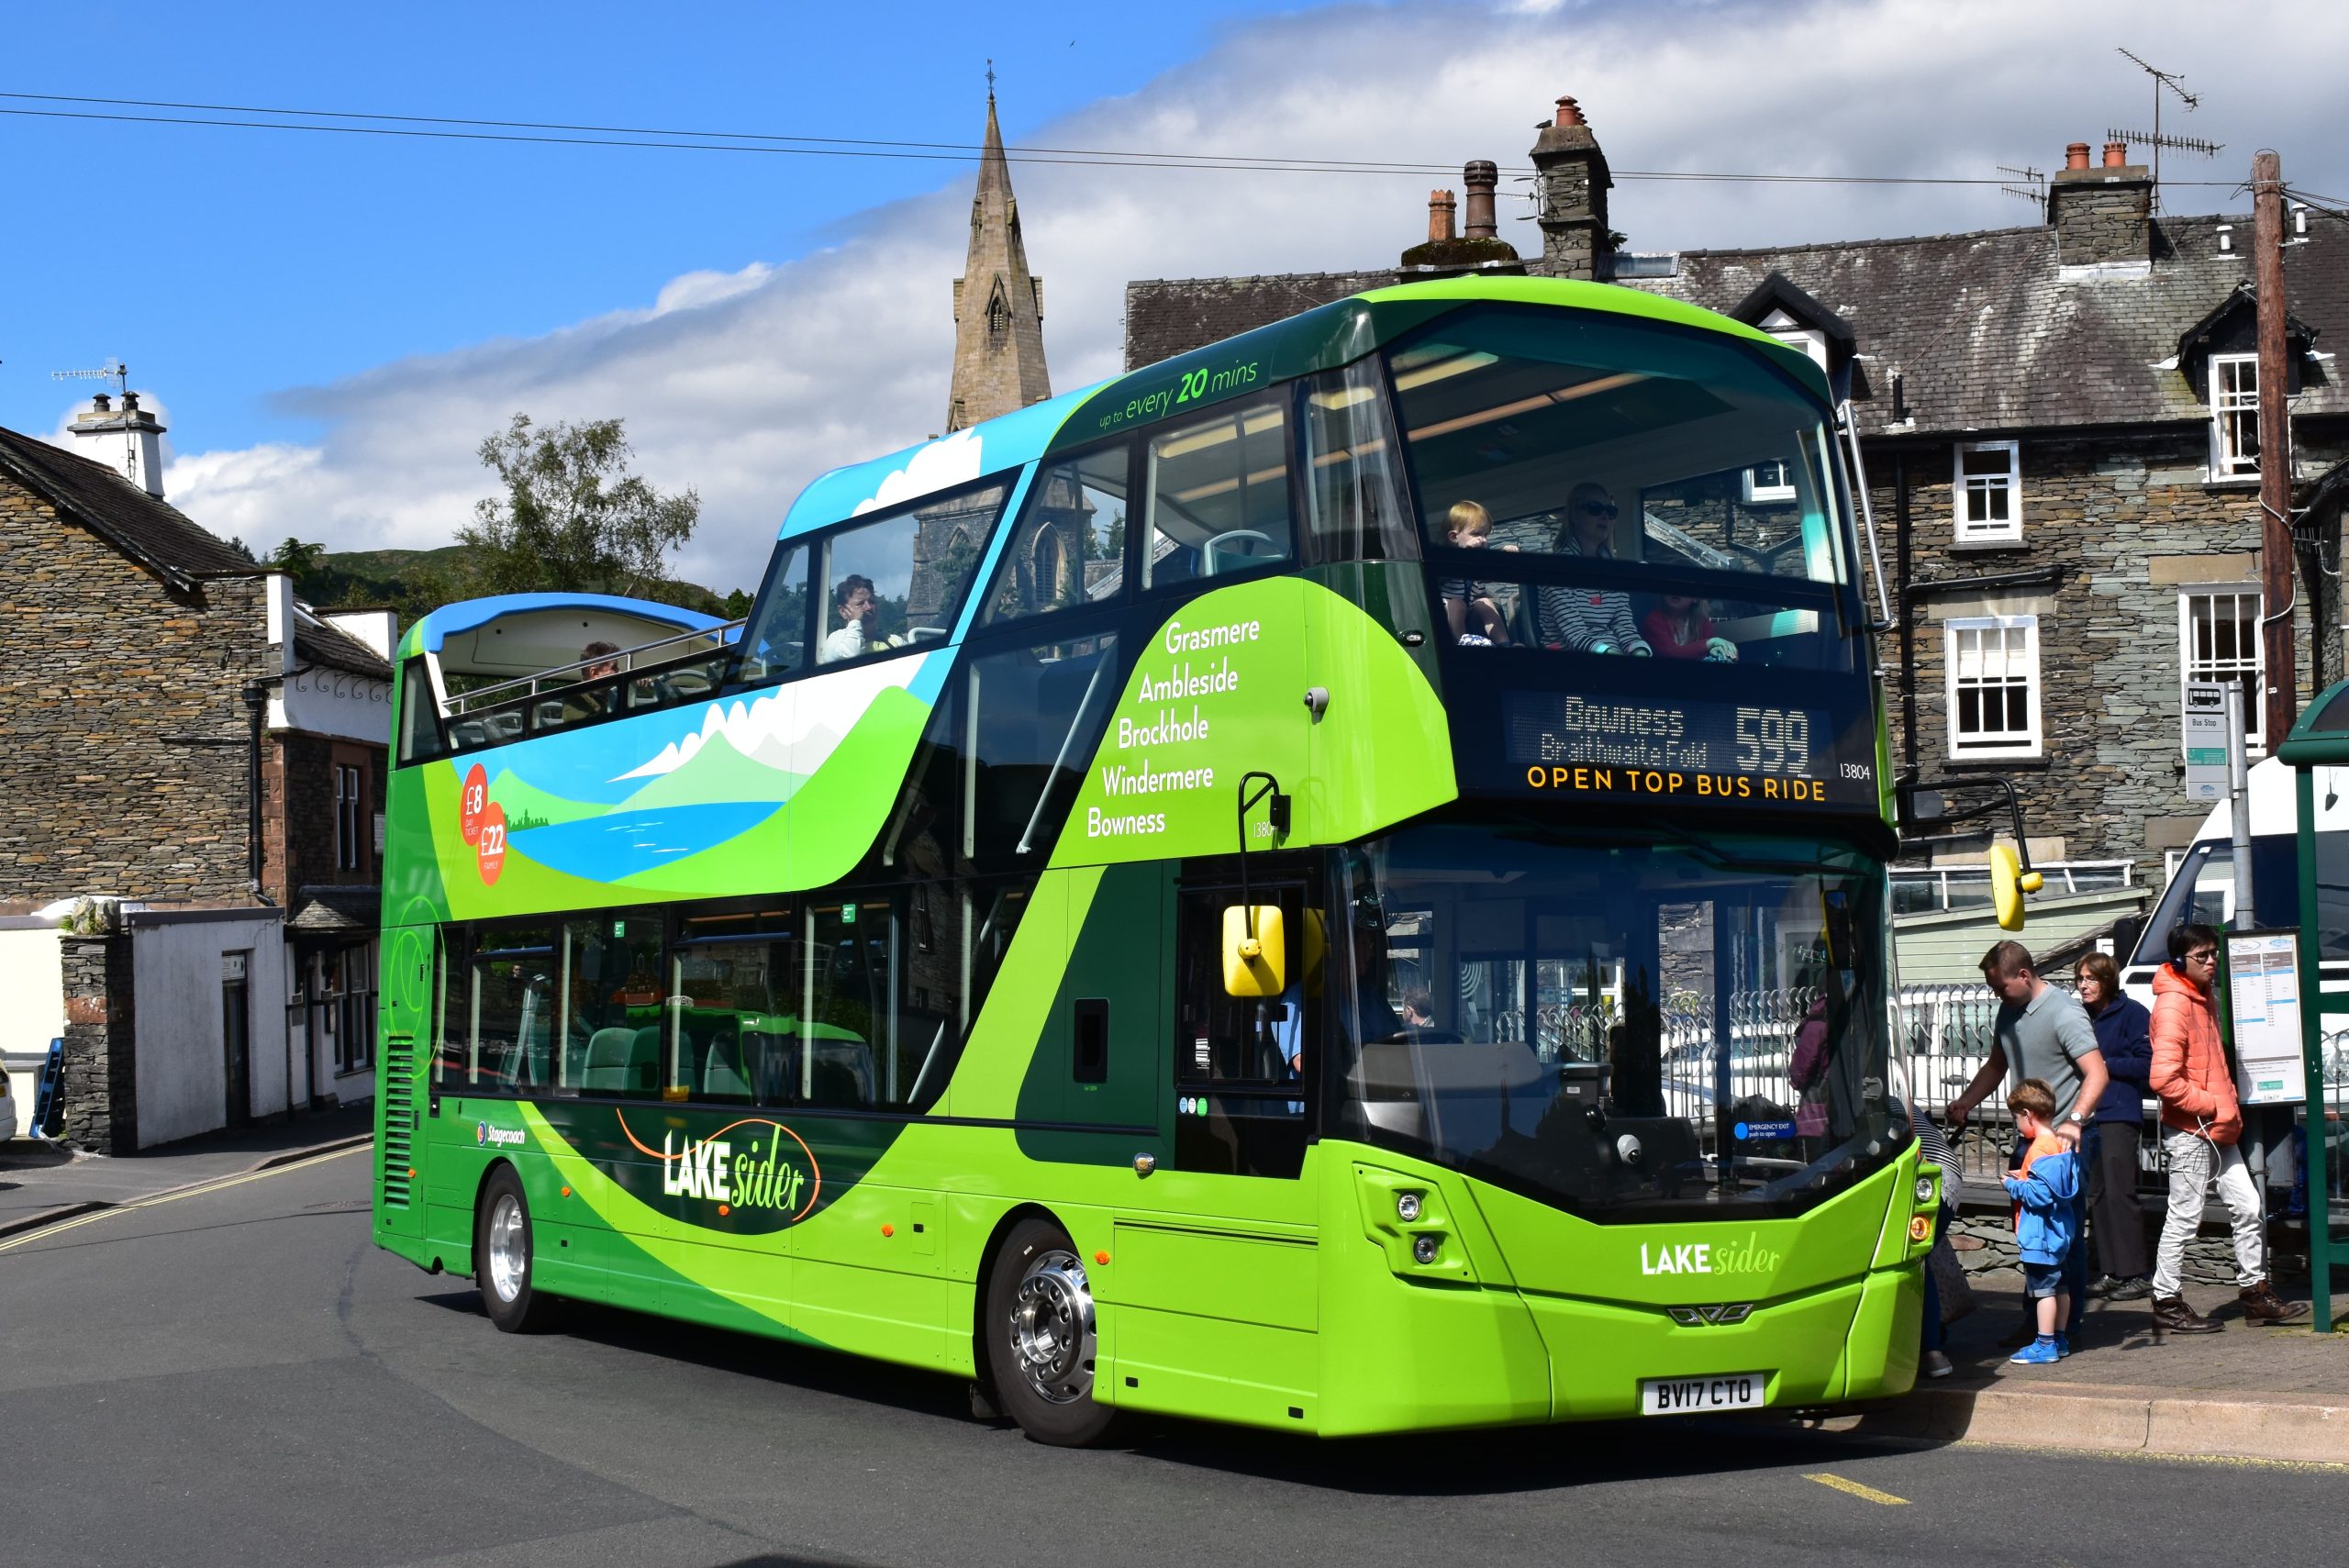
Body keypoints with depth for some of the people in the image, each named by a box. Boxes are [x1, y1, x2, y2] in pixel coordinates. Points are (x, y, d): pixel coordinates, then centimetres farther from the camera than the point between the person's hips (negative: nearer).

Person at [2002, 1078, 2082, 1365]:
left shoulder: (2042, 1149, -22)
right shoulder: (2060, 1143, 10)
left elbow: (2040, 1194, -26)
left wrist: (2013, 1185, -12)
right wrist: (2024, 1178, 10)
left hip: (2041, 1234, -10)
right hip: (2060, 1230, 10)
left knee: (2043, 1288, -4)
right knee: (2060, 1285, 15)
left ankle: (2045, 1345, 0)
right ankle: (2060, 1339, 24)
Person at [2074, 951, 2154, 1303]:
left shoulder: (2132, 1013, -4)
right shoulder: (2082, 1017, 16)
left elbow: (2146, 1063, -10)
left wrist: (2104, 1064, -11)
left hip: (2119, 1115, -7)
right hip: (2086, 1115, 7)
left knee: (2119, 1193, -9)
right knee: (2096, 1196, 7)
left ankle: (2136, 1274, -4)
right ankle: (2109, 1271, 13)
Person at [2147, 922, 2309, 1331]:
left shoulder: (2205, 999, 13)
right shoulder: (2172, 1006, -17)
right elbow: (2163, 1079, -25)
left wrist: (2229, 1106, 11)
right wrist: (2212, 1107, -16)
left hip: (2218, 1131, 9)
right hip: (2188, 1132, -9)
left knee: (2248, 1207, 10)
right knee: (2184, 1217, -2)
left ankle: (2256, 1292, 20)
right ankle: (2167, 1303, 8)